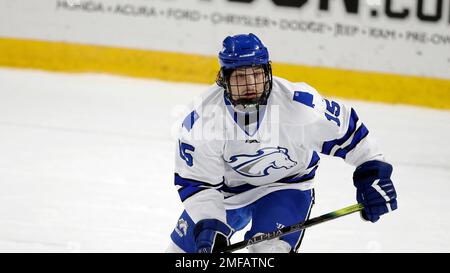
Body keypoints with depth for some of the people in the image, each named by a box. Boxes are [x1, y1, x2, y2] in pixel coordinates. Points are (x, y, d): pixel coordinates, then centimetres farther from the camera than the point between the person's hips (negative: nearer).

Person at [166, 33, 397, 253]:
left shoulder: (298, 102, -30)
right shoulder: (201, 117, -28)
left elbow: (346, 127, -14)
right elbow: (195, 182, -20)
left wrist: (373, 172, -12)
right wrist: (208, 226, -32)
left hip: (287, 184, -2)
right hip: (226, 187, 2)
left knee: (269, 249, -25)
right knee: (183, 249, 11)